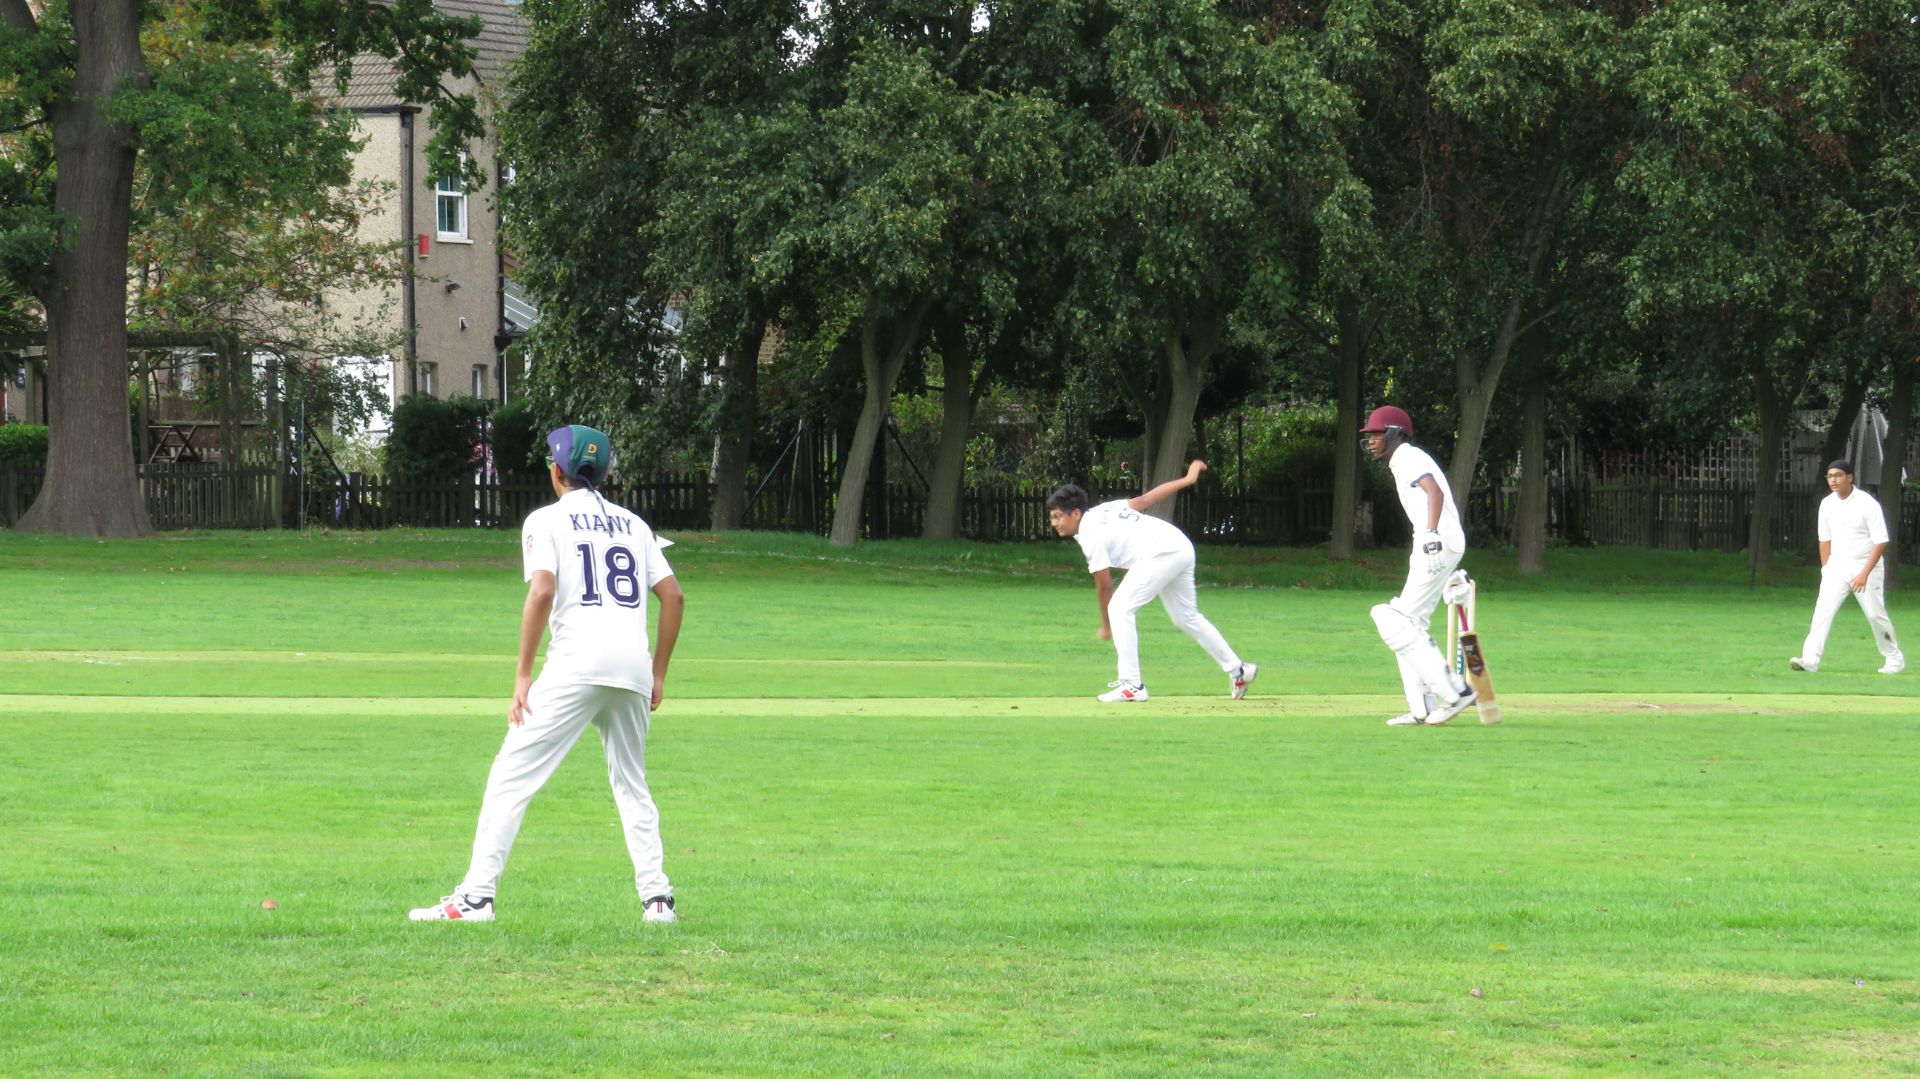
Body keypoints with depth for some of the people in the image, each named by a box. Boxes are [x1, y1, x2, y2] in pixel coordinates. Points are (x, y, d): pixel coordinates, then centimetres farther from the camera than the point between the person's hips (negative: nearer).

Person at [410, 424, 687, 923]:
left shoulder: (547, 520, 5)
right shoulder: (633, 524, 20)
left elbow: (542, 592, -10)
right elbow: (673, 595, 13)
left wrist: (523, 675, -9)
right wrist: (658, 675, 18)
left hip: (577, 662, -5)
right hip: (633, 667, 5)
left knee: (511, 776, -4)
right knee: (632, 785, 18)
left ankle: (475, 897, -11)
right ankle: (657, 897, 8)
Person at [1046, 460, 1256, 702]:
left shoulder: (1090, 534, -10)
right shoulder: (1103, 510, 15)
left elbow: (1104, 586, -6)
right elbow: (1145, 500, 13)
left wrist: (1106, 626, 6)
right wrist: (1187, 480, 18)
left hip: (1160, 554, -10)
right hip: (1183, 547, 10)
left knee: (1119, 609, -9)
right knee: (1186, 616, 22)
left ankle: (1131, 686, -12)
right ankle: (1237, 671, 30)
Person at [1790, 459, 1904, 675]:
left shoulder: (1867, 504, -14)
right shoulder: (1827, 504, 2)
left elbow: (1880, 542, -14)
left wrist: (1864, 574, -19)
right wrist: (1826, 570, 7)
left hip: (1867, 566, -4)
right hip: (1837, 567, 4)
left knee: (1876, 614, 2)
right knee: (1823, 609, -12)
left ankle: (1894, 659, 22)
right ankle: (1810, 660, -21)